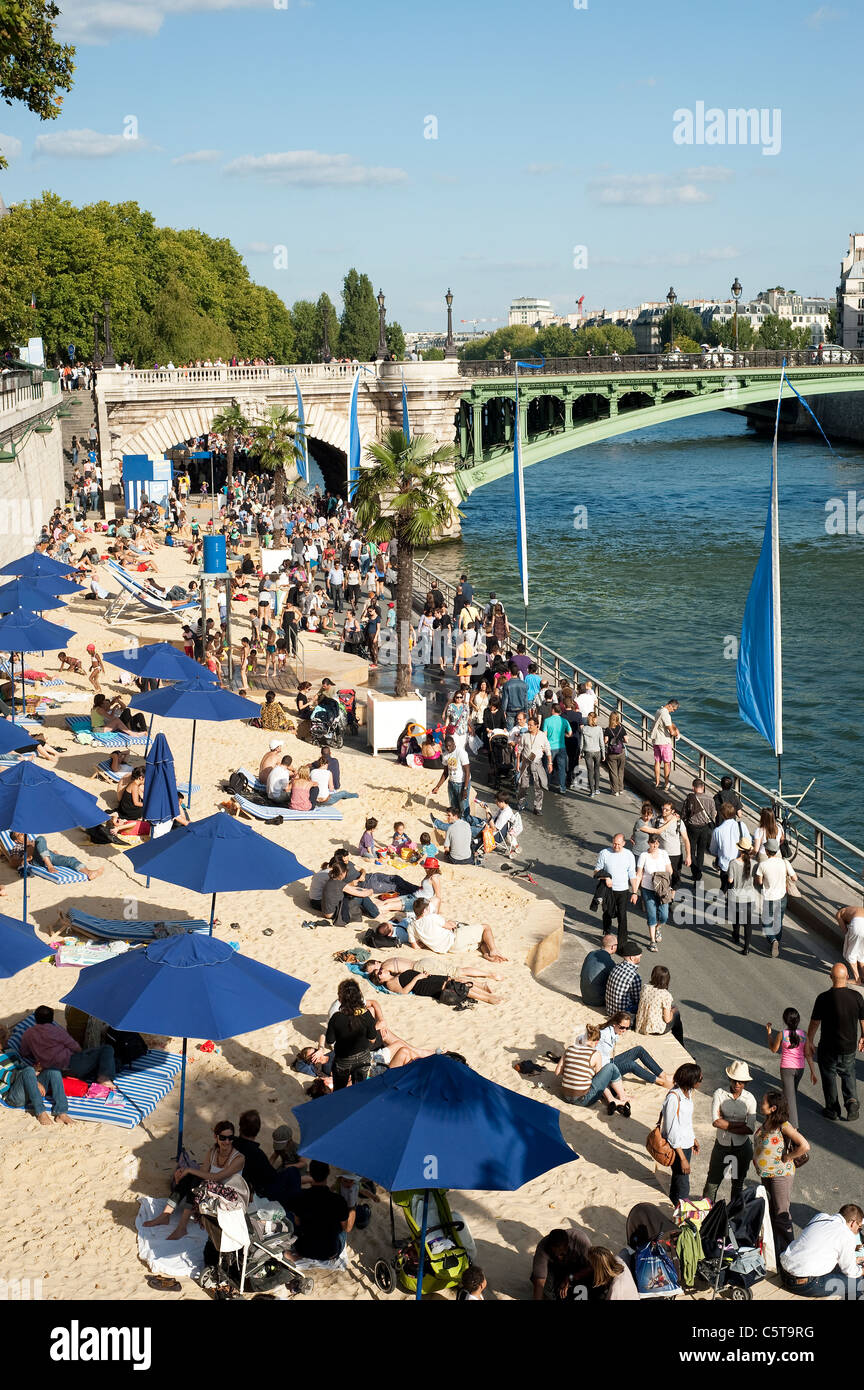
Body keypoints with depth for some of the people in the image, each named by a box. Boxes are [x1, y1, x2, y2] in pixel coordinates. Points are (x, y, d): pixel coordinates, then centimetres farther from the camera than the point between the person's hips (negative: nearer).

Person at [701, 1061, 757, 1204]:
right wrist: (739, 1124, -19)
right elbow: (716, 1122, -21)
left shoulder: (750, 1098, -10)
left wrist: (726, 1125, -16)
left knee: (738, 1182, 17)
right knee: (713, 1181, 11)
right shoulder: (720, 1094, -13)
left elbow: (750, 1129, -15)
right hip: (722, 1144, 0)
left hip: (742, 1145, 1)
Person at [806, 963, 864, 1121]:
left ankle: (832, 1110, 26)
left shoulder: (823, 998, -19)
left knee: (829, 1076, 18)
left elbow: (814, 1023, -11)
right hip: (850, 1047, 3)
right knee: (848, 1074, 24)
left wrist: (809, 1043, 2)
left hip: (828, 1048, -3)